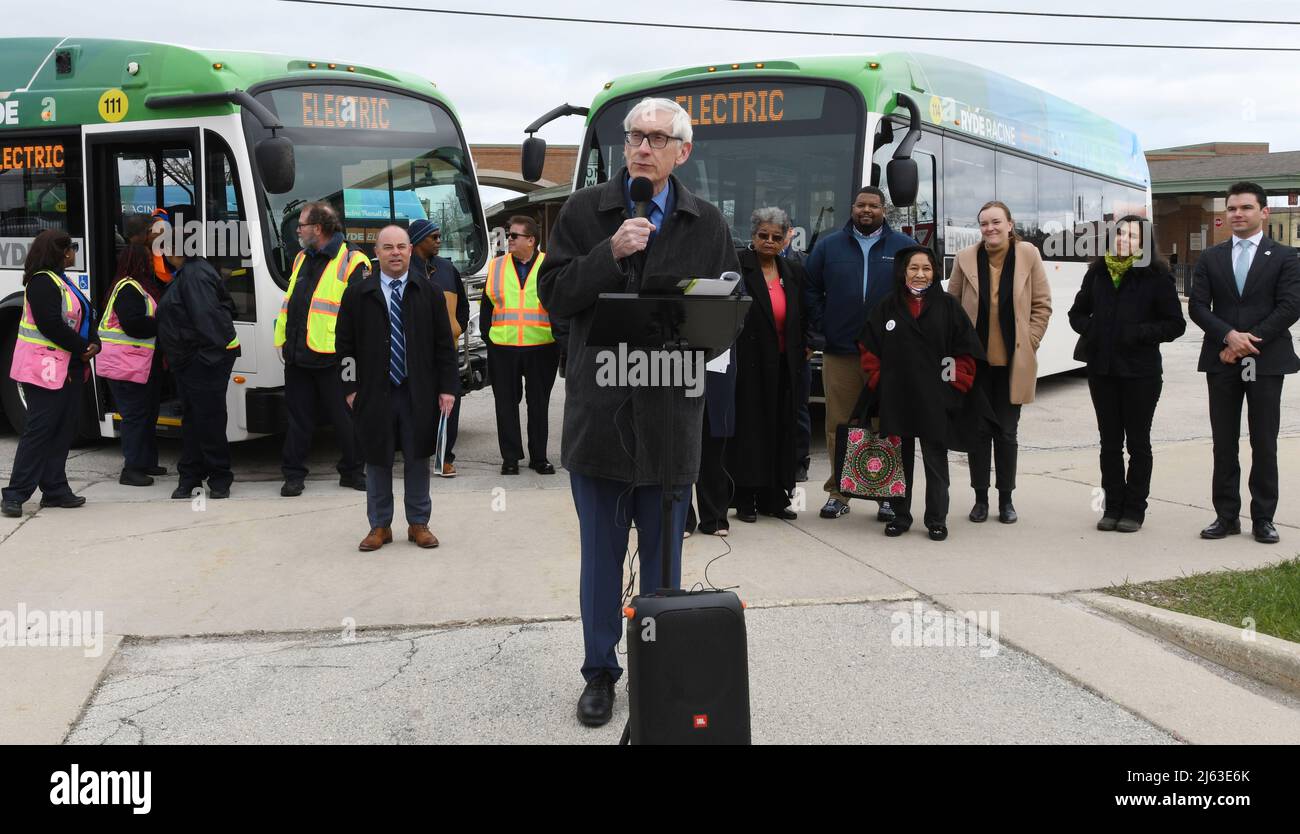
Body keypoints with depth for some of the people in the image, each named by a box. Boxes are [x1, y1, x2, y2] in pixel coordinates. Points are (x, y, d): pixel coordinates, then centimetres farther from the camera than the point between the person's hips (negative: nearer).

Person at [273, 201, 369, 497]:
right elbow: (288, 303, 23)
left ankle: (352, 471, 18)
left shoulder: (352, 262, -8)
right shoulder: (301, 259, 17)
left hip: (331, 358, -6)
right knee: (298, 418, 10)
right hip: (297, 356, 6)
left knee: (344, 419, 4)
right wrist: (282, 341, 15)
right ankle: (294, 475, 17)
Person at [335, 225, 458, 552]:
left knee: (417, 459, 7)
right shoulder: (357, 294, 2)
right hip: (374, 393, 0)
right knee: (377, 460, 7)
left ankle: (419, 524, 20)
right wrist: (350, 387, -2)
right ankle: (380, 526, 18)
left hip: (419, 393, 0)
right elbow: (345, 345, 5)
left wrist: (447, 387, -3)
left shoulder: (429, 292, 4)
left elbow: (444, 343, 3)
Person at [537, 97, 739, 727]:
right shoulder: (583, 212, 3)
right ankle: (600, 671, 23)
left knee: (663, 554, 10)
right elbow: (553, 295, -4)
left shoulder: (707, 225, 6)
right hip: (598, 410, 0)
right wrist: (610, 252, -16)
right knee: (601, 552, 10)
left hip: (671, 414, 1)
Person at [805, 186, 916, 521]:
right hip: (839, 353, 1)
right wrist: (818, 331, 2)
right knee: (839, 425, 3)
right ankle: (838, 492, 12)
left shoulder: (905, 247, 7)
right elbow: (811, 289, 11)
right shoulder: (828, 246, 10)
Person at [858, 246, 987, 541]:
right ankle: (900, 516, 20)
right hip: (895, 398, 2)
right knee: (899, 459, 10)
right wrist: (879, 383, 2)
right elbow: (869, 350, 9)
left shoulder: (948, 306, 2)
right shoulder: (887, 308, 5)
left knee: (935, 459, 5)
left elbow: (968, 351, 2)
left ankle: (937, 519, 14)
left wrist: (954, 384, -3)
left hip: (935, 400, -1)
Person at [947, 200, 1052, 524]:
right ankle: (981, 498, 17)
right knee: (978, 430, 7)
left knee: (1007, 431, 7)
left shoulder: (1028, 255, -2)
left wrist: (1028, 344, -3)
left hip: (1012, 361, -1)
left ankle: (1006, 499, 18)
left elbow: (1042, 305, 3)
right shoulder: (965, 258, 0)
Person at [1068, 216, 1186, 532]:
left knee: (1138, 443, 6)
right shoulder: (1098, 272, 6)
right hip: (1102, 369, 4)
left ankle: (1134, 509, 14)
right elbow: (1077, 312, 16)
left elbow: (1176, 324, -5)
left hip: (1140, 372, -4)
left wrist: (1139, 334, -17)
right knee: (1110, 442, 10)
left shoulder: (1156, 277, -5)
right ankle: (1113, 507, 19)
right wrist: (1089, 329, -4)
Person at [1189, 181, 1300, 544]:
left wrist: (1248, 342, -13)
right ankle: (1226, 516, 12)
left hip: (1266, 361, -2)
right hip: (1221, 361, 2)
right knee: (1224, 443, 5)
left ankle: (1263, 518, 10)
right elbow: (1197, 306, 1)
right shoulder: (1210, 258, 9)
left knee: (1264, 444, 3)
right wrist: (1229, 335, -14)